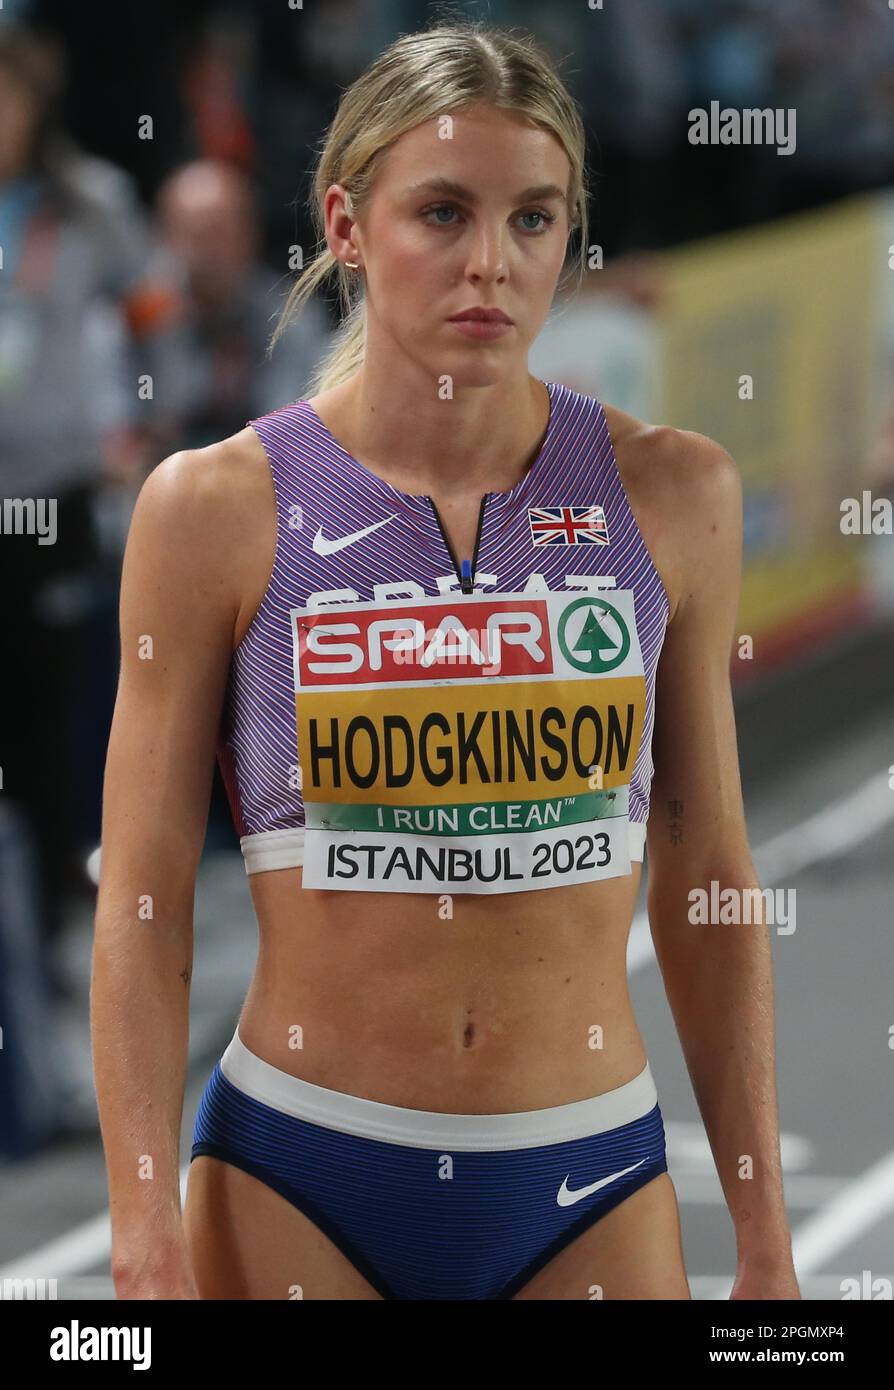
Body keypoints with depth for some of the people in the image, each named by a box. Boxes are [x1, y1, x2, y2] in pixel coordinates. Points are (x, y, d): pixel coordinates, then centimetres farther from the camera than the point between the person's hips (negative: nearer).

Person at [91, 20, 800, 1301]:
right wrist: (150, 1246, -9)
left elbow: (707, 883, 7)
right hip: (295, 1188, -2)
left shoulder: (669, 495, 1)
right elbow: (142, 904, -3)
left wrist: (765, 1240, 7)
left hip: (593, 1191, 2)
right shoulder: (218, 509, -5)